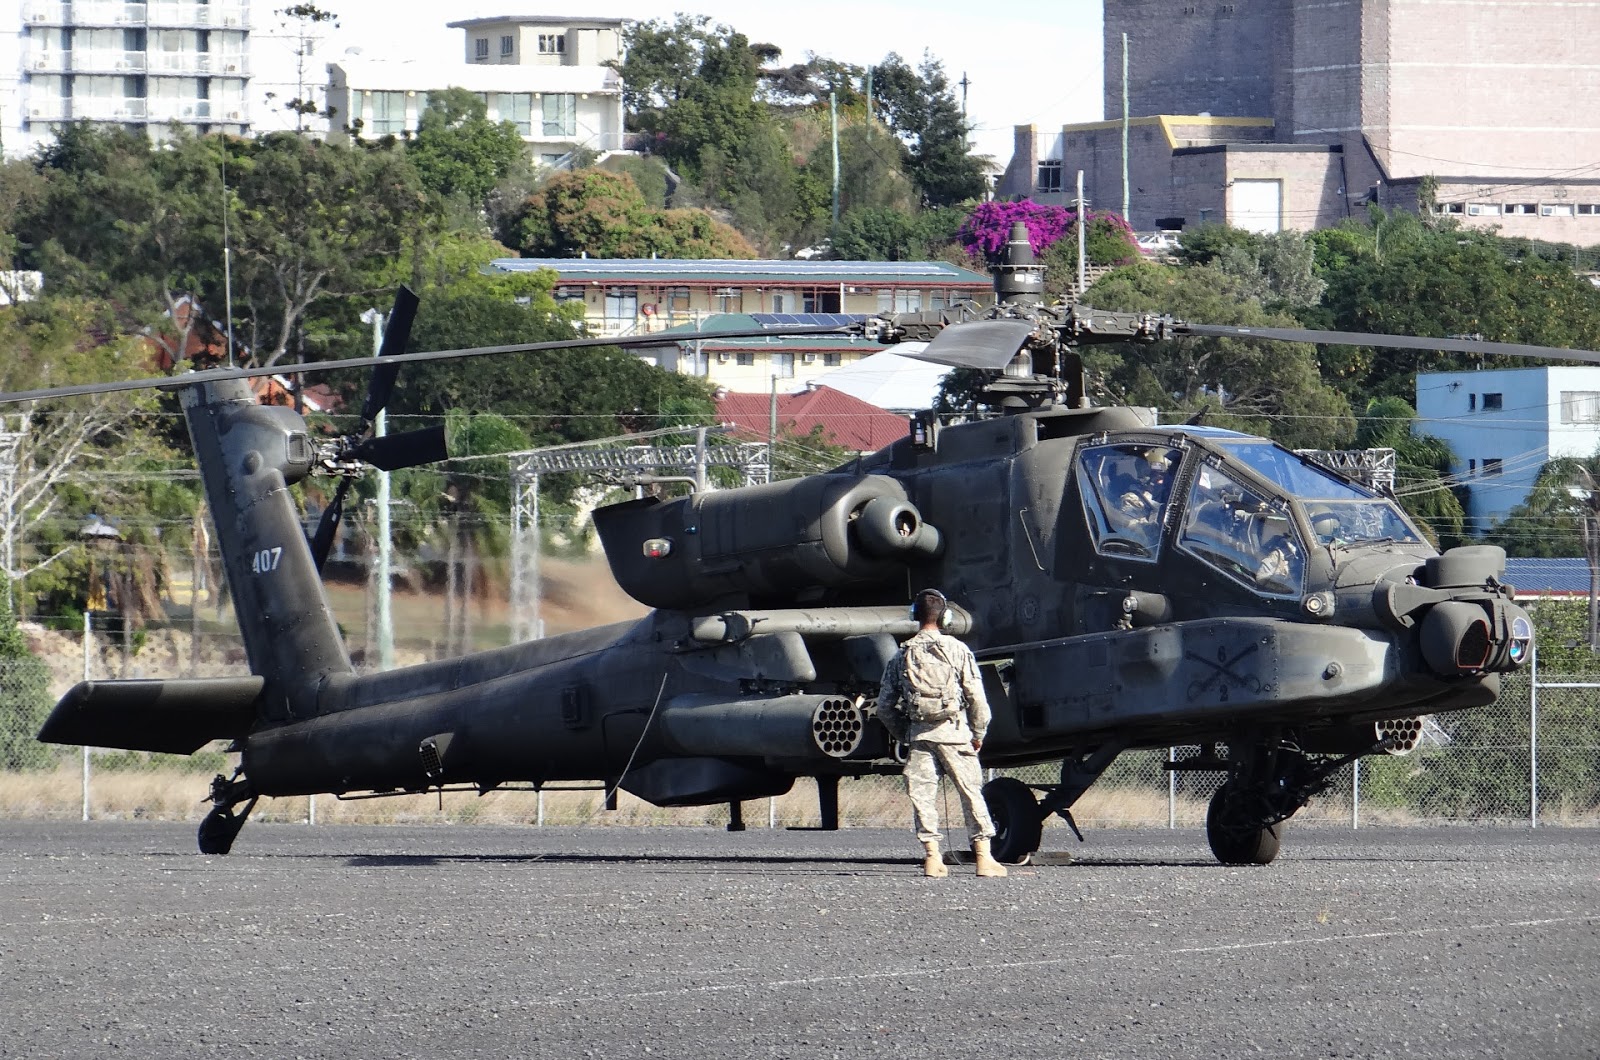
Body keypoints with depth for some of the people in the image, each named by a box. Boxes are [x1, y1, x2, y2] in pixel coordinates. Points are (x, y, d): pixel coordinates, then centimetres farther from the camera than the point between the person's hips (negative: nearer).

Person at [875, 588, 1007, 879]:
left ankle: (932, 855, 0)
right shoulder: (957, 650, -1)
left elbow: (885, 705, 7)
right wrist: (978, 733, 8)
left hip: (918, 732, 1)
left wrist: (902, 735, 18)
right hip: (953, 730, -1)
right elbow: (976, 697, -3)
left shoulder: (902, 655, 6)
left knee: (922, 794, 6)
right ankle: (984, 856, 3)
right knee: (971, 790, 4)